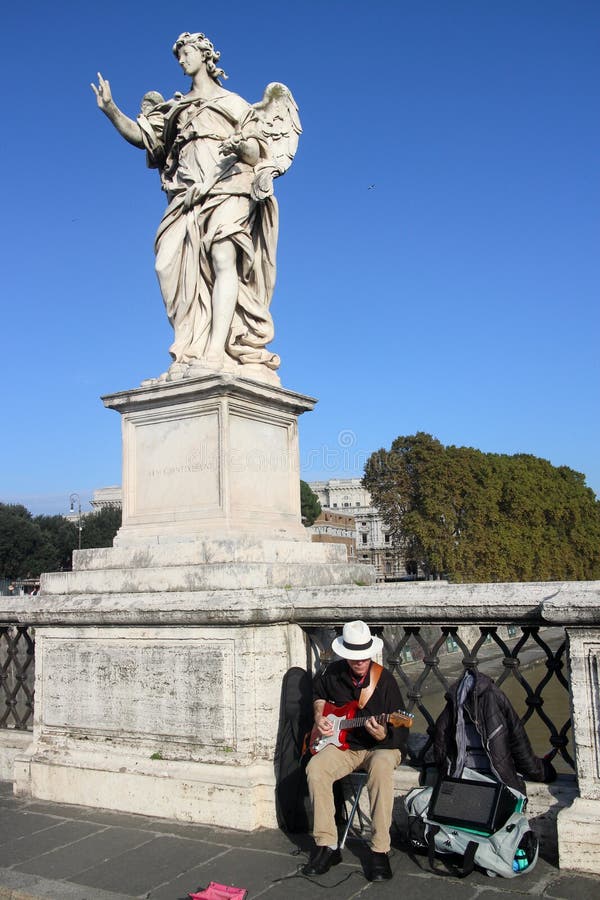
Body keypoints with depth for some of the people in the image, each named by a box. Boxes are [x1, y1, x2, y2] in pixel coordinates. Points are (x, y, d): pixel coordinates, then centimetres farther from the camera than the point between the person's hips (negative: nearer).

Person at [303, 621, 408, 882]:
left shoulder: (385, 680, -10)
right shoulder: (333, 673, 0)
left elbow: (400, 731, -8)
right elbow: (318, 691, 26)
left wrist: (383, 736, -30)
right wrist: (319, 715, 8)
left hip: (381, 746, -3)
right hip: (343, 745, 3)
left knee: (381, 766, -39)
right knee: (315, 768, -27)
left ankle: (379, 851, -30)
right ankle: (327, 846, -15)